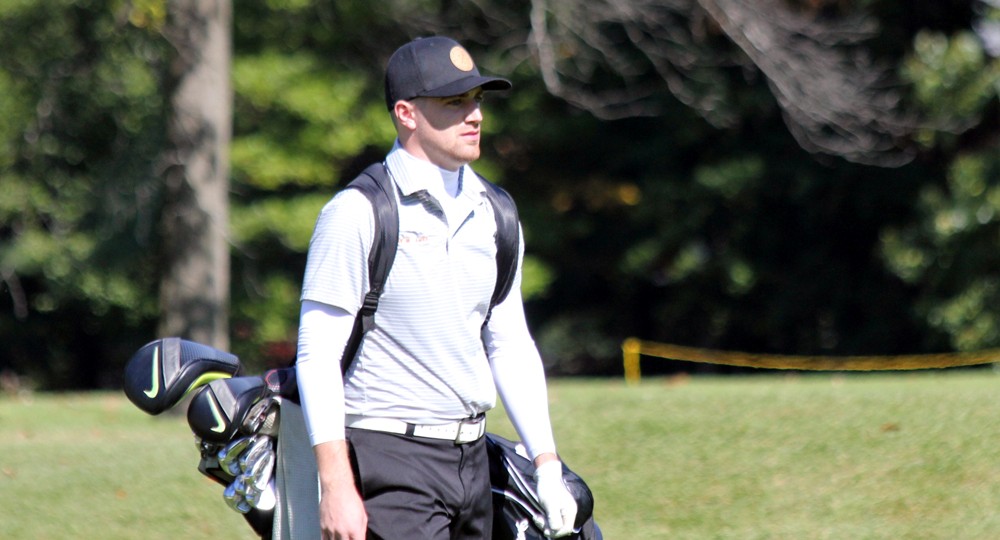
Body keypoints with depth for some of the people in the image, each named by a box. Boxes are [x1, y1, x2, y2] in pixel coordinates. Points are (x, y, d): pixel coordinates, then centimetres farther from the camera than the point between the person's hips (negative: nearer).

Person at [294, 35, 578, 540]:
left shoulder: (491, 215, 12)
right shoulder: (357, 214, -9)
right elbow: (317, 356, -11)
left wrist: (547, 462, 11)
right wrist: (335, 487, -17)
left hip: (472, 458, 7)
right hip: (390, 466, -7)